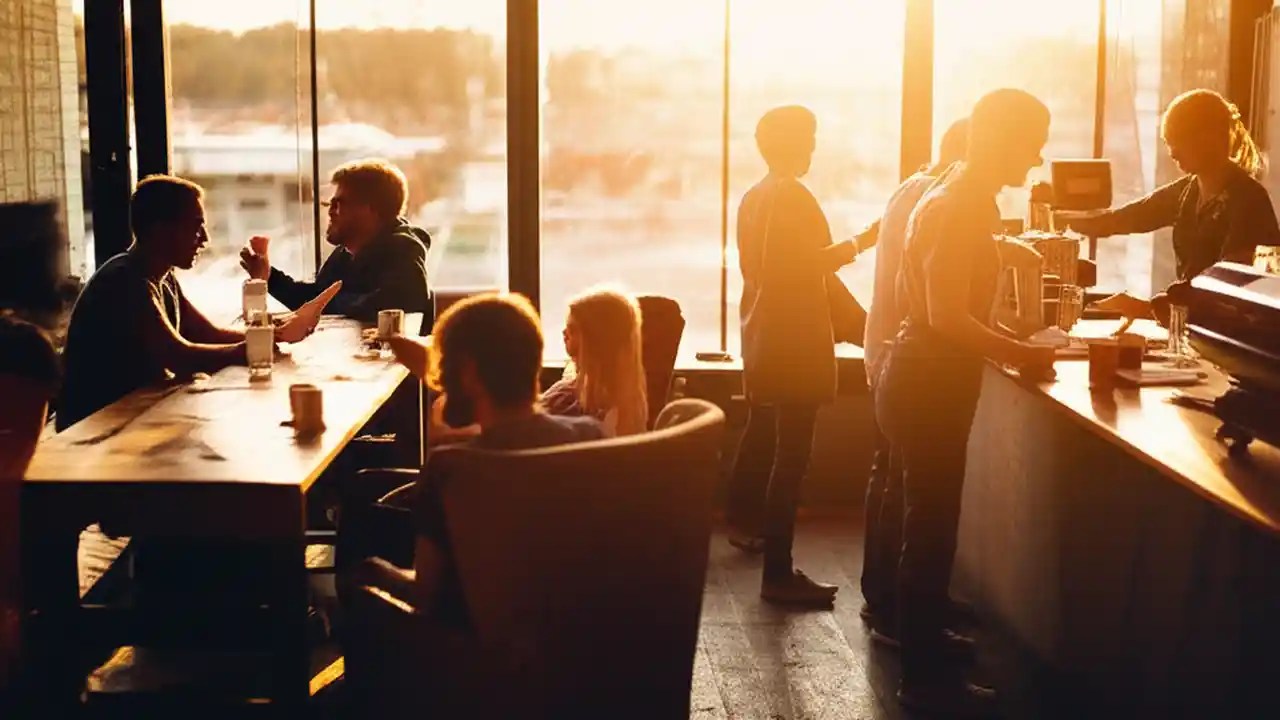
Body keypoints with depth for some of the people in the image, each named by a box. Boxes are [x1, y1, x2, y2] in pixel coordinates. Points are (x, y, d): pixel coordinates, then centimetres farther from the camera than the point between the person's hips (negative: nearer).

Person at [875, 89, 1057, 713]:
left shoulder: (962, 202, 12)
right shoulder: (957, 209, -18)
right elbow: (947, 317, -25)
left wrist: (1010, 348, 14)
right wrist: (1020, 354, -17)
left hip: (930, 378, 10)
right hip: (929, 383, -10)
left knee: (931, 525, 19)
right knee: (931, 529, -2)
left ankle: (924, 648, 32)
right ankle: (926, 680, 8)